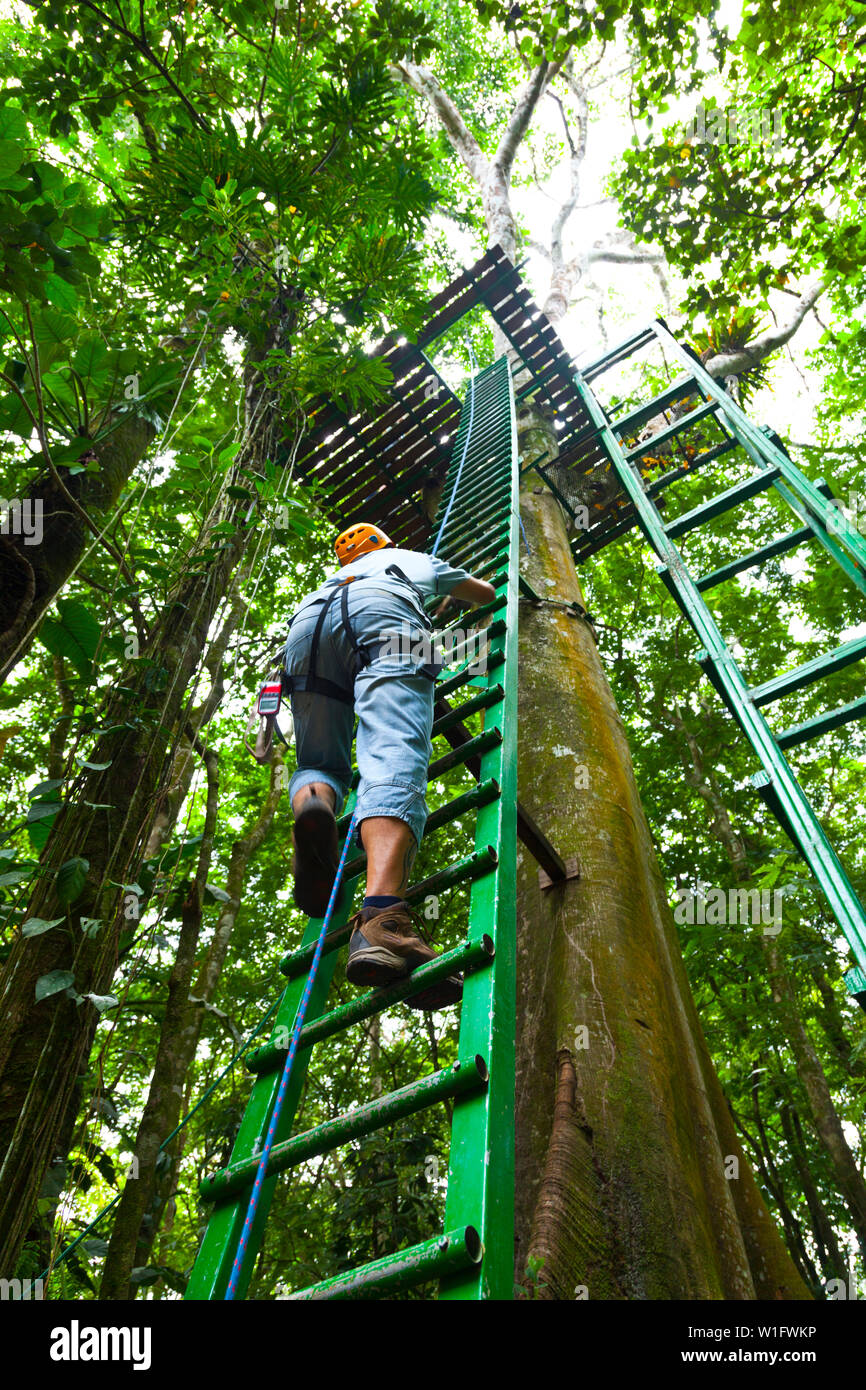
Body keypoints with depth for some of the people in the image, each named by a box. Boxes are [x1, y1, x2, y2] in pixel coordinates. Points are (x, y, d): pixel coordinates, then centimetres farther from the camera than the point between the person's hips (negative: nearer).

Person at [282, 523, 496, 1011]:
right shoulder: (416, 560, 43)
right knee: (395, 755, -23)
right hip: (383, 610, -3)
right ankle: (382, 921, -47)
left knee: (320, 762, 14)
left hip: (308, 622, 4)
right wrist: (452, 601, 78)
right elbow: (487, 592, 55)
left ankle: (313, 803, -27)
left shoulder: (334, 577, 48)